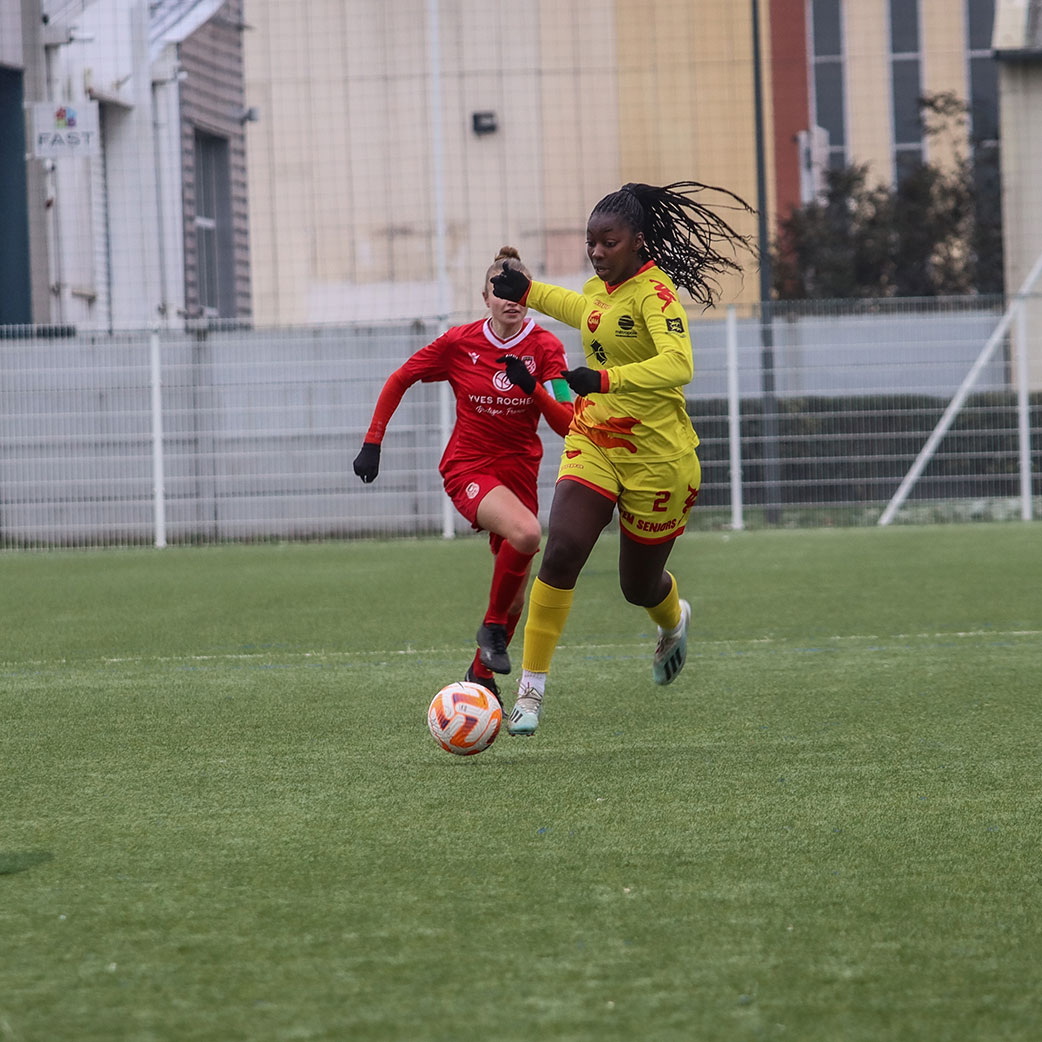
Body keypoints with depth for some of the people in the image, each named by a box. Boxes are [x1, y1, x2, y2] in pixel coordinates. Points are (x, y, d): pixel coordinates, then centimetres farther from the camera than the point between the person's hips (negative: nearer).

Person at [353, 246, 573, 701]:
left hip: (519, 472, 3)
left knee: (514, 599, 7)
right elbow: (400, 379, 6)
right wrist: (372, 443, 3)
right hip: (468, 469, -3)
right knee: (526, 533, -34)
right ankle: (492, 628, -13)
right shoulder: (460, 342, -7)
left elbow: (568, 424, -10)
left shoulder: (545, 347, -5)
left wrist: (532, 388, -27)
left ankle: (481, 673, 33)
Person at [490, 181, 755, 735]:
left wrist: (604, 378, -44)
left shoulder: (654, 291, -19)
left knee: (639, 585, 12)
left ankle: (674, 621, 52)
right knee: (561, 551, -18)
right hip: (593, 442, 5)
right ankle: (530, 689, -15)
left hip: (656, 455, -5)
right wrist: (527, 292, 33)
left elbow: (677, 365, -35)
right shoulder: (601, 287, 5)